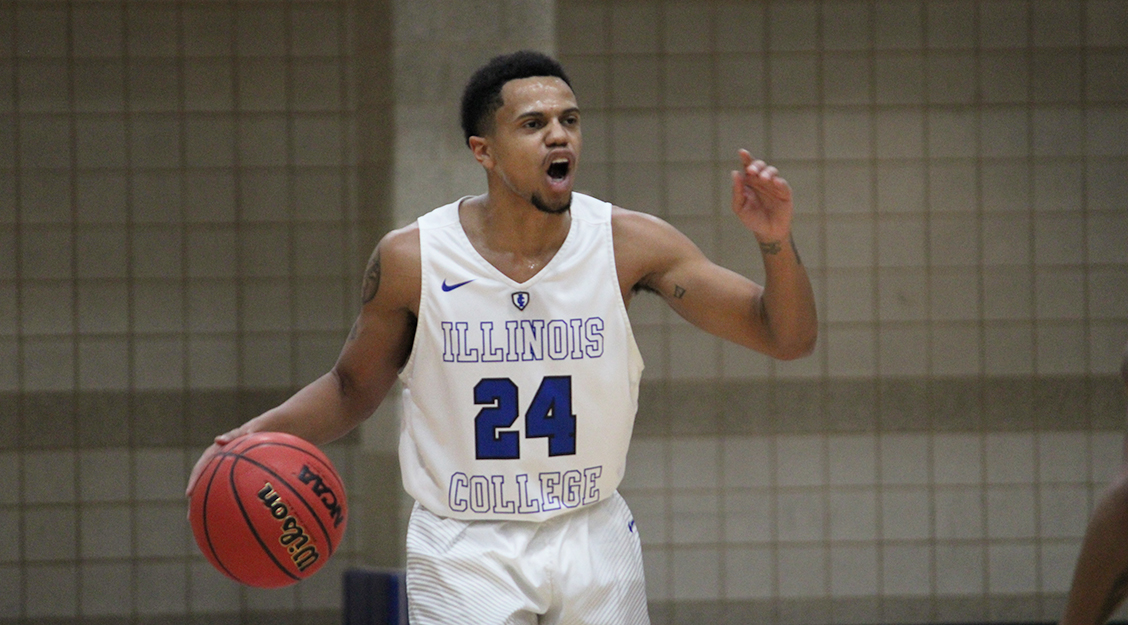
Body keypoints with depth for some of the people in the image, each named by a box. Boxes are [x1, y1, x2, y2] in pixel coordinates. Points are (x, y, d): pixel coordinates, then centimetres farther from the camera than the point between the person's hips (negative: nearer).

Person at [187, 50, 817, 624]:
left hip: (593, 536, 2)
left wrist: (776, 242, -27)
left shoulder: (626, 242, -8)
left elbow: (788, 338, -8)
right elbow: (354, 387, 9)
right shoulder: (411, 259, -9)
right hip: (464, 546, -2)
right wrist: (258, 434, -8)